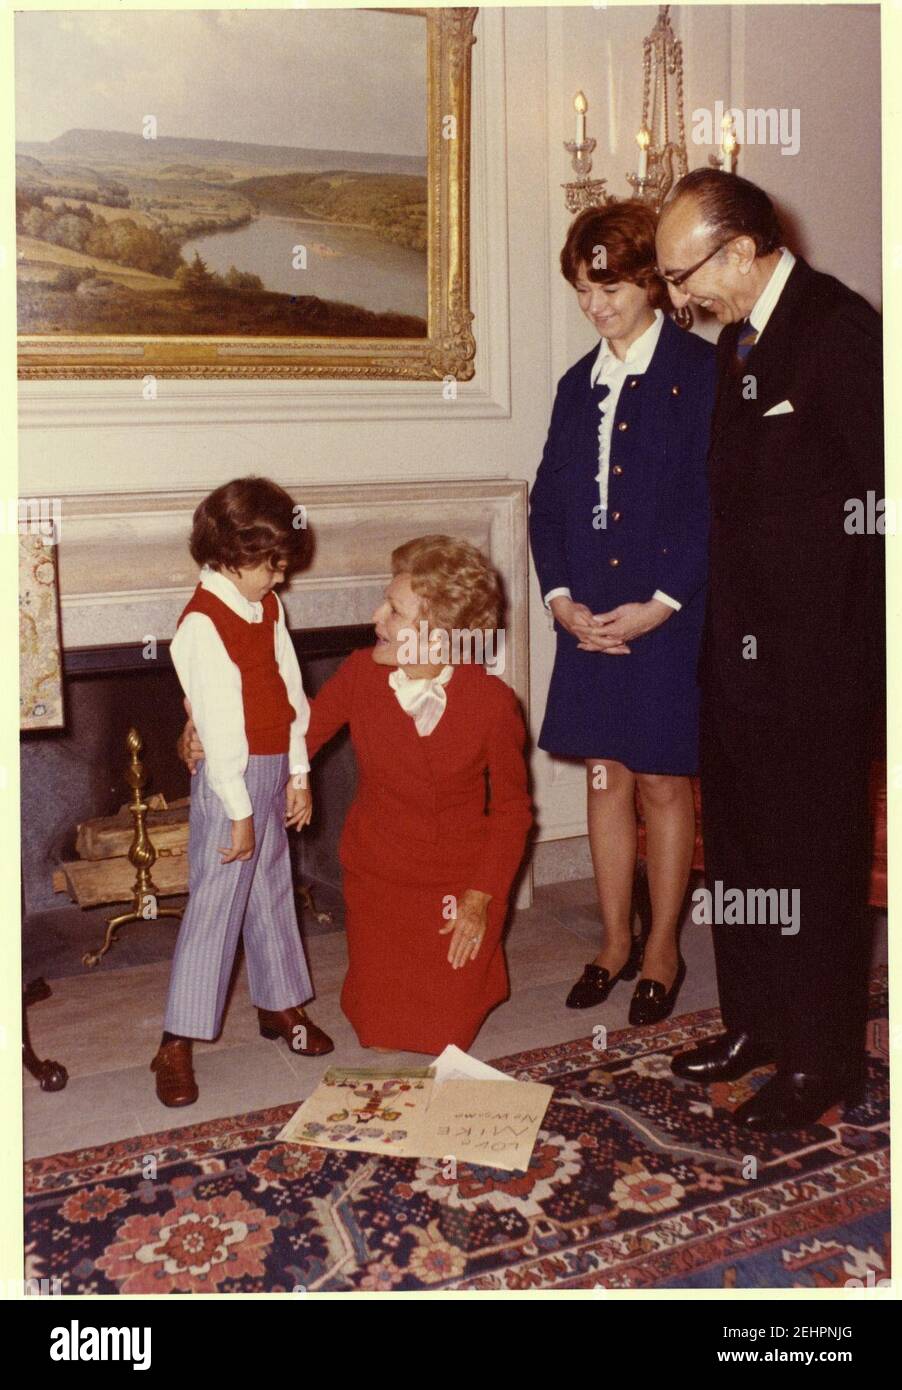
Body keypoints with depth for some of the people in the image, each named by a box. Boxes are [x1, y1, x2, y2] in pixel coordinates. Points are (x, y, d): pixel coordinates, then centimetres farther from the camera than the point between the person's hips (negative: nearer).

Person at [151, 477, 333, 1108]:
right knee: (214, 904, -4)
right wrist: (240, 811, -18)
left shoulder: (267, 606, 7)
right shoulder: (202, 625, -19)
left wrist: (299, 773, 8)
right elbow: (220, 726, -20)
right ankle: (177, 1045, 4)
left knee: (273, 891, 18)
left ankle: (281, 1003, 33)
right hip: (234, 778, -8)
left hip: (275, 770, 8)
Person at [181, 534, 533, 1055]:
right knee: (380, 1039, 5)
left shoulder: (492, 703, -21)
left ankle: (476, 952, 31)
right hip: (377, 874, 2)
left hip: (460, 881, -2)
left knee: (447, 1040, 4)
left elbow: (512, 810, -8)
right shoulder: (360, 673, -15)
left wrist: (481, 899, -11)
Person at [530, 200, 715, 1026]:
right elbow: (547, 501, 11)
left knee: (664, 785, 5)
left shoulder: (700, 372, -6)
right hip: (589, 618, 5)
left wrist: (660, 604, -16)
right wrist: (561, 597, -3)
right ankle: (616, 943, 26)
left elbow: (713, 501, -12)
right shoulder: (579, 384, 13)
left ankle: (663, 953, 21)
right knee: (606, 778, 12)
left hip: (669, 618, -5)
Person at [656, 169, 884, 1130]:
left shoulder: (842, 332, -14)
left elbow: (881, 500, -15)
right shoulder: (737, 340, 12)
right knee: (737, 843, 17)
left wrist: (854, 650, -15)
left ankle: (820, 1059, 20)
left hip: (814, 657, -8)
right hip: (737, 649, 9)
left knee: (811, 859, 3)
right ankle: (754, 1023, 33)